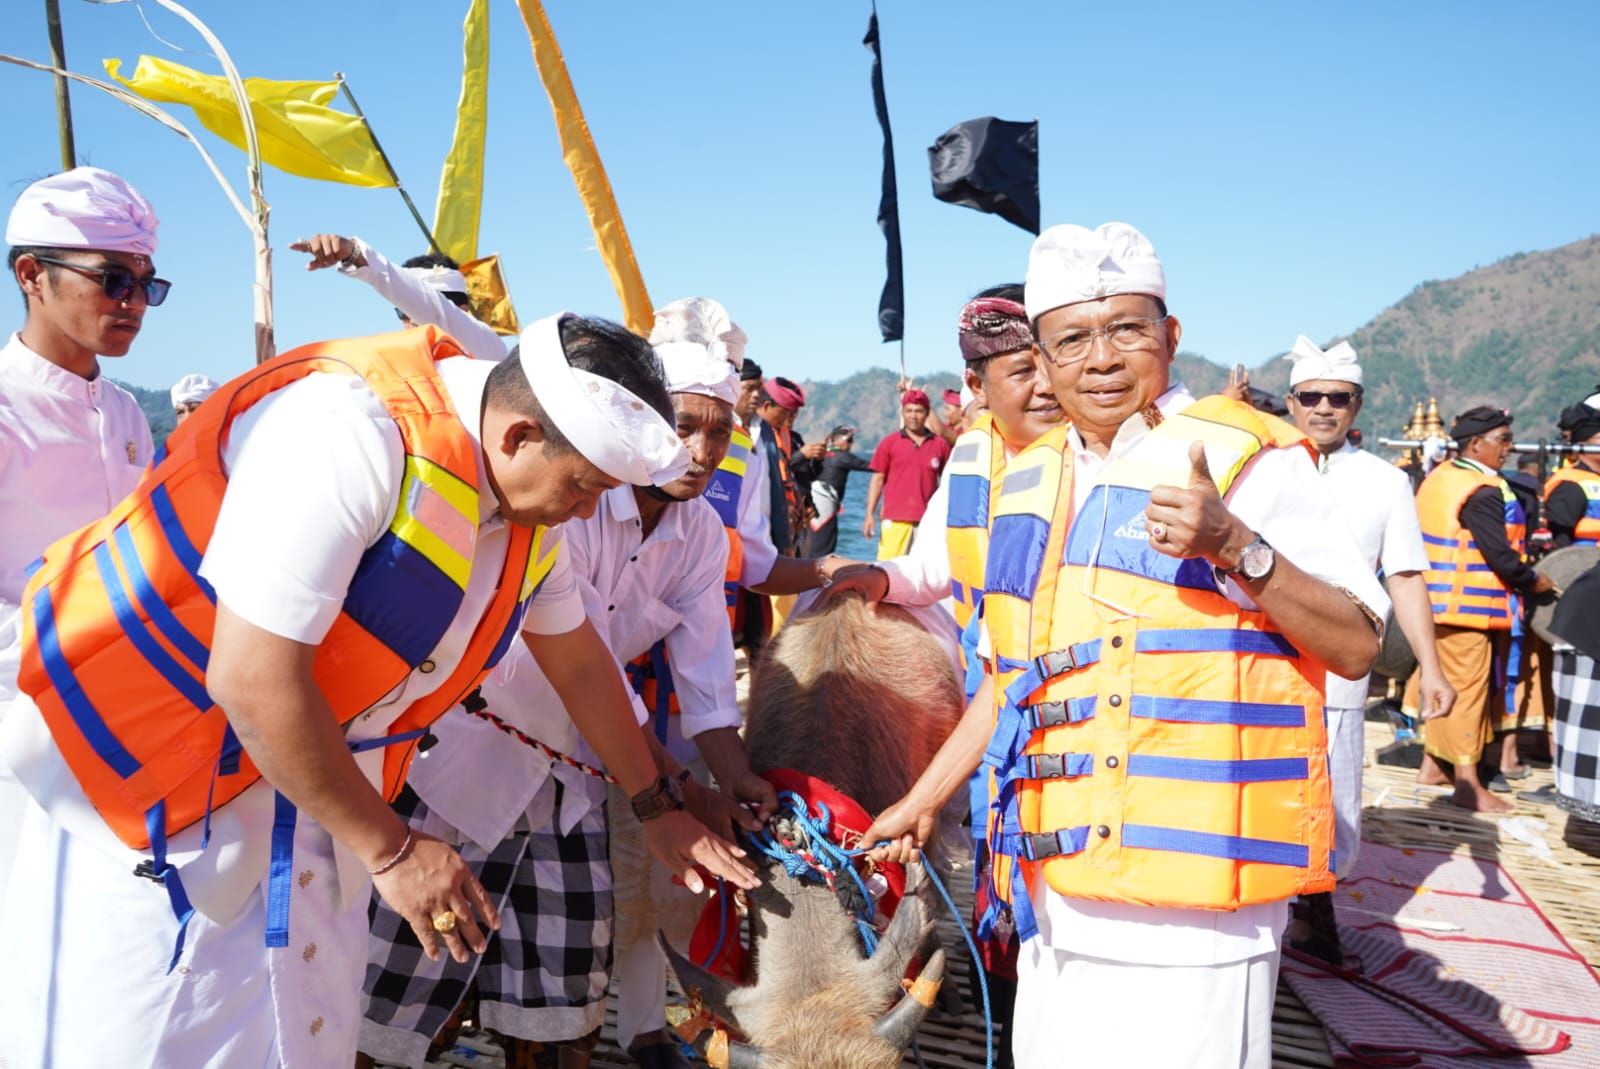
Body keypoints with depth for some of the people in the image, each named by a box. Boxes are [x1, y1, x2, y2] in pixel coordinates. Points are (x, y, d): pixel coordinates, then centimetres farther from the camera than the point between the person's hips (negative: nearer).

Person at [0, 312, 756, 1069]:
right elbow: (252, 680, -30)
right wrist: (390, 849, -18)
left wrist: (657, 805, 18)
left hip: (311, 766, 7)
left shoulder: (531, 493, -3)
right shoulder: (350, 427, -30)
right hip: (137, 744, -7)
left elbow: (579, 660, 12)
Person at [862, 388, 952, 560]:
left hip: (928, 520, 1)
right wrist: (870, 514, -1)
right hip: (895, 520, -1)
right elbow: (878, 479, 6)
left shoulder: (940, 444, 7)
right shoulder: (889, 442, 6)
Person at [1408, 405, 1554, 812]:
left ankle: (1432, 764, 26)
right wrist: (1532, 581, -2)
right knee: (1467, 688, -3)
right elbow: (1501, 555, -19)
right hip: (1465, 607, -9)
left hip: (1435, 601, 9)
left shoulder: (1439, 477, 8)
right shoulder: (1483, 493, -18)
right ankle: (1468, 783, 3)